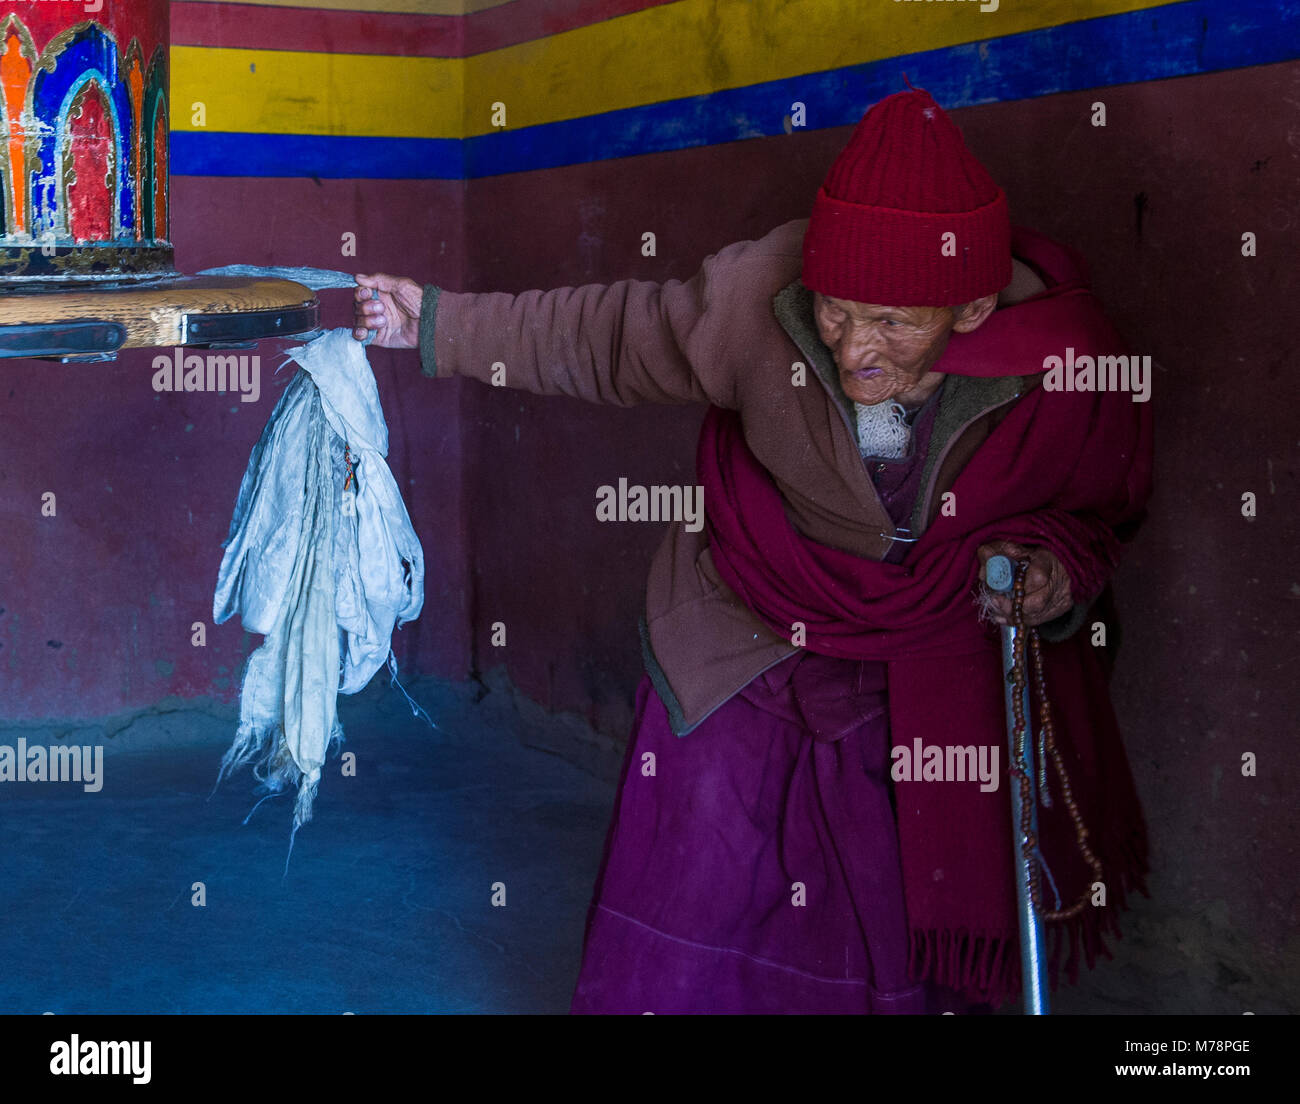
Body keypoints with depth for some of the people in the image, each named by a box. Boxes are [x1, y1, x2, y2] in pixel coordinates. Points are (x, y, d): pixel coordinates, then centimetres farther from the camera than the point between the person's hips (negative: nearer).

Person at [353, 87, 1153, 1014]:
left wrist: (1057, 571, -23)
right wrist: (440, 326, -2)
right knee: (691, 920, 7)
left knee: (913, 943, 12)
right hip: (747, 642, 0)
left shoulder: (1069, 373, -23)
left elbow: (1100, 512, -1)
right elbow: (610, 337, -7)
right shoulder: (763, 298, -25)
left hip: (937, 667, 0)